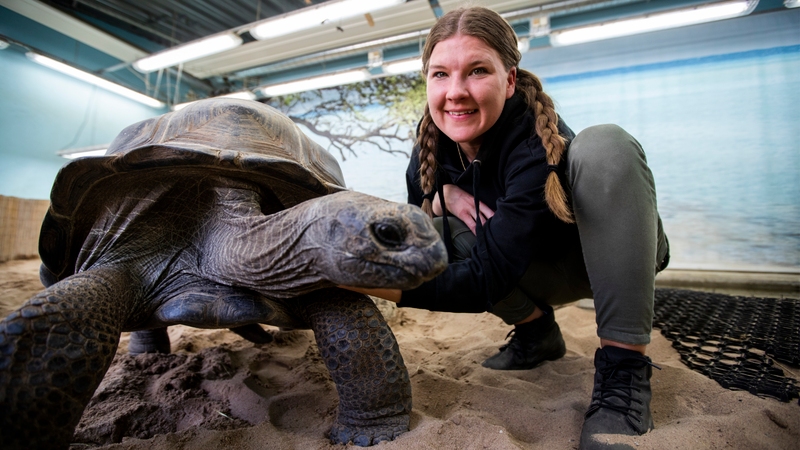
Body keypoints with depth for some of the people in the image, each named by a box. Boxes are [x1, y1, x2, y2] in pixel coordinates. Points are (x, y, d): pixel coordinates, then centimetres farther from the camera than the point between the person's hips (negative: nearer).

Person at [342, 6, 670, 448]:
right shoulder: (432, 142, -14)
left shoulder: (542, 144, -32)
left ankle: (624, 369, -27)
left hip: (609, 256, -4)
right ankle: (536, 329, 1)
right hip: (538, 270, 5)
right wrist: (443, 193, -24)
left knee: (604, 146, -32)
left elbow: (484, 282, -35)